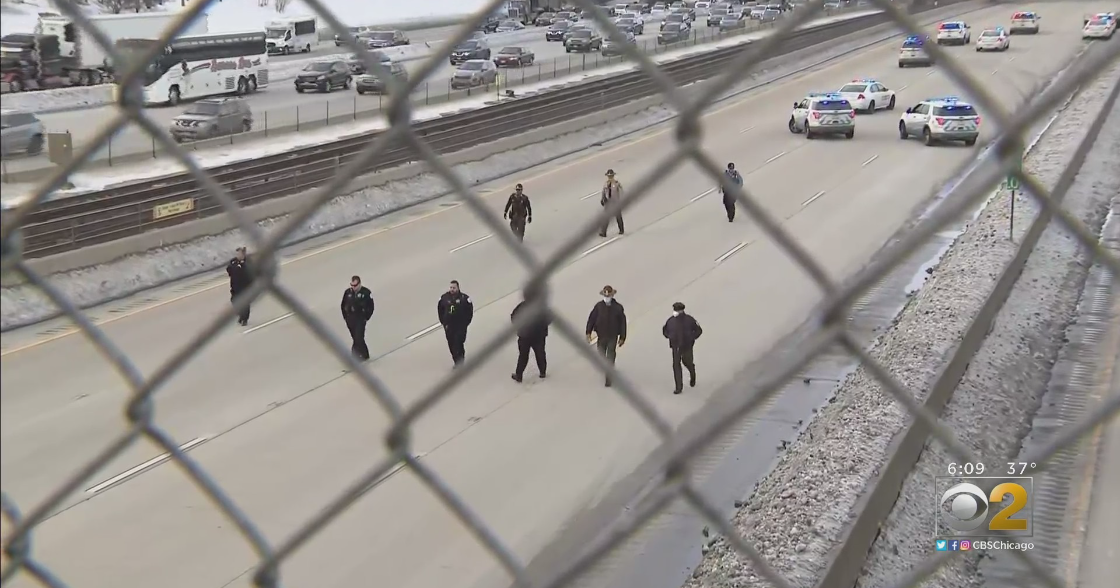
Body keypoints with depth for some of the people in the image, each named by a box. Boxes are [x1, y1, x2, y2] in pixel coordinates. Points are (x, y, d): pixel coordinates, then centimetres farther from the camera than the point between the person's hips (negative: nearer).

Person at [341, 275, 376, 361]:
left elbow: (371, 307, -5)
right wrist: (345, 317, 7)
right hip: (350, 319, 5)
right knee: (356, 338, 11)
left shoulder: (366, 292, -10)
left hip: (360, 319, -5)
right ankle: (364, 354, 24)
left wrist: (366, 317, -7)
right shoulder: (348, 292, 1)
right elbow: (343, 305, 12)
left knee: (358, 338, -13)